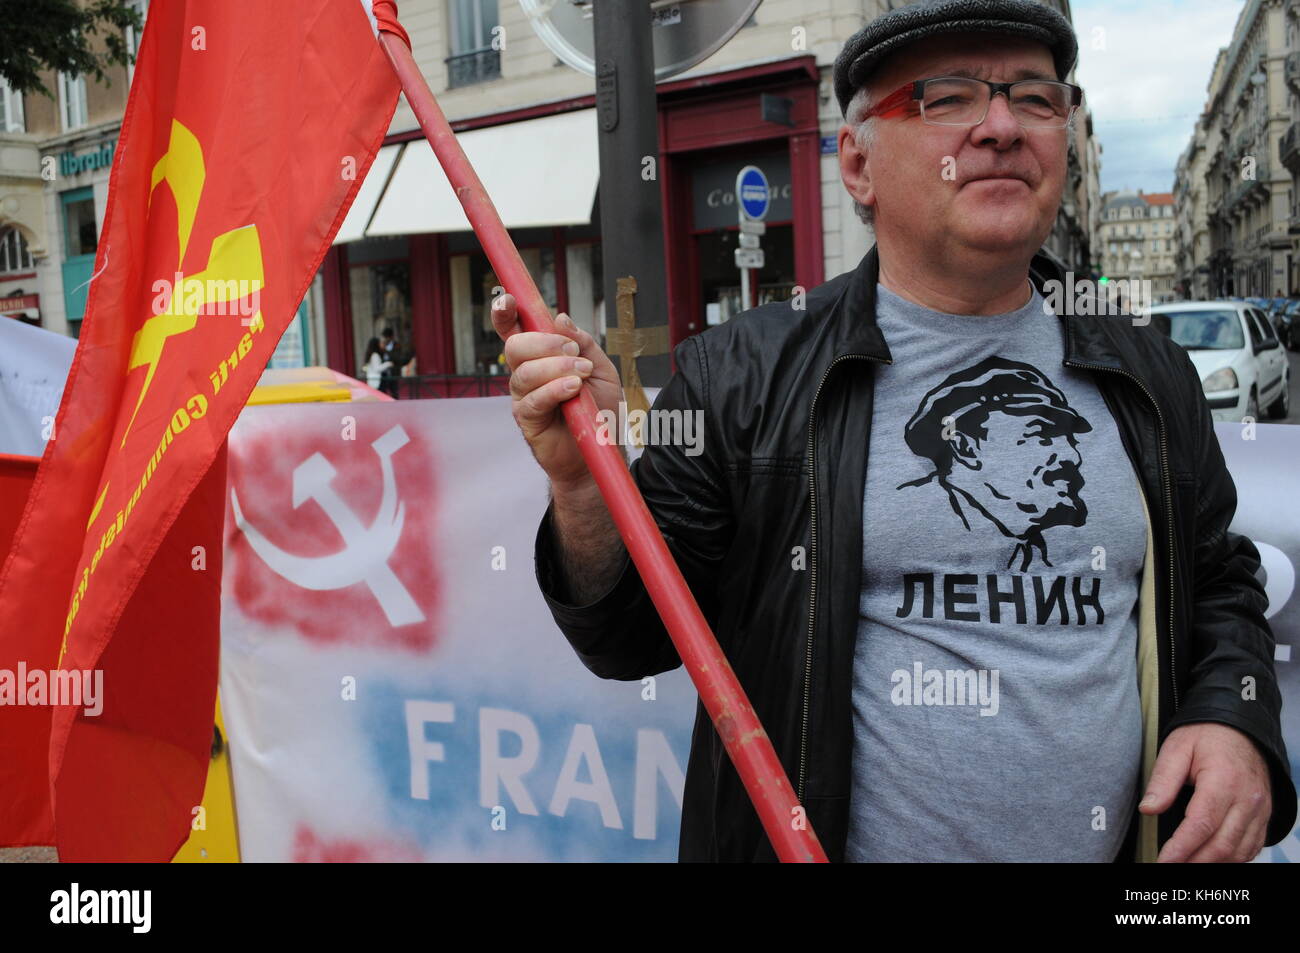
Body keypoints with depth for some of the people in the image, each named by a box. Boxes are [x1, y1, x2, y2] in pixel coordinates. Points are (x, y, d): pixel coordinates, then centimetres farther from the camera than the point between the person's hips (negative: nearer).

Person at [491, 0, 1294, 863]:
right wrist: (587, 488, -28)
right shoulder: (741, 373, -11)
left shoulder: (1151, 375, 2)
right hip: (807, 838, -3)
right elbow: (631, 641, -10)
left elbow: (1218, 583, 13)